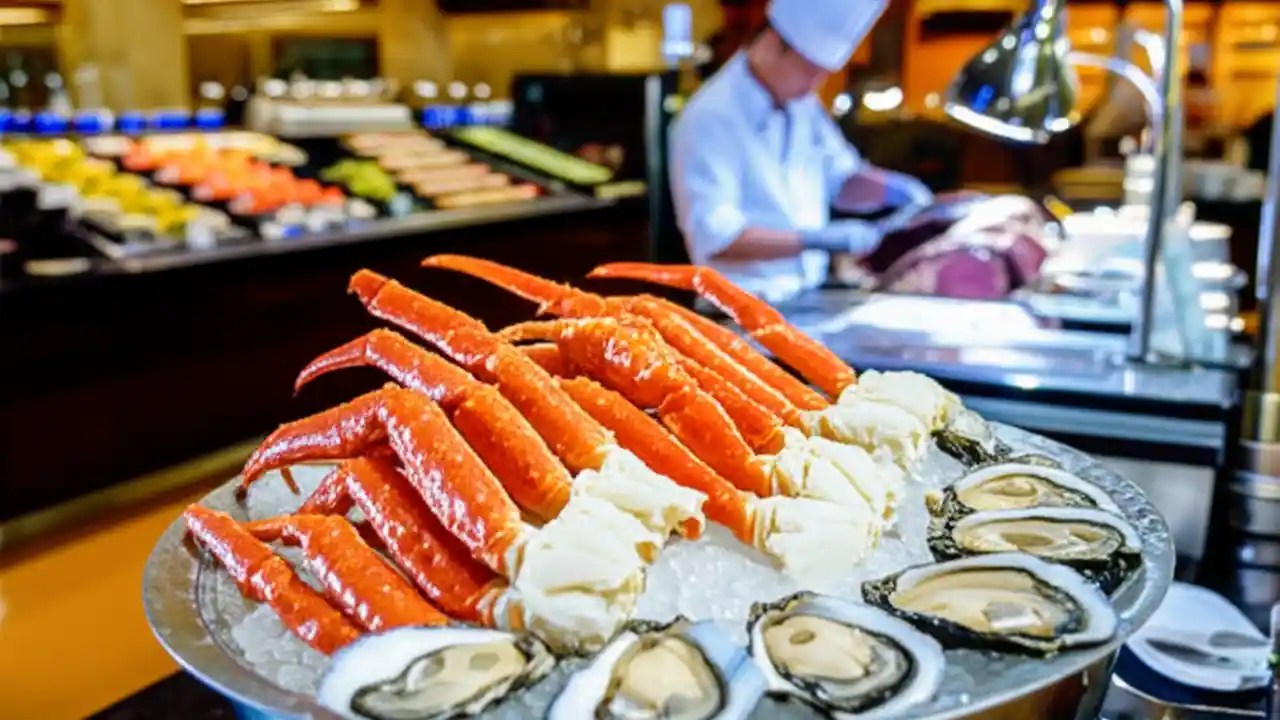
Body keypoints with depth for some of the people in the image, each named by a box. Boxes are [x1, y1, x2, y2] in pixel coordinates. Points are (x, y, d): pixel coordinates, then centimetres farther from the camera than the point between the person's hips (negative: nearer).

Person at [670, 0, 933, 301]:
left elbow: (841, 181, 20)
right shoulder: (710, 118, -16)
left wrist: (894, 189, 0)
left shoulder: (803, 106, 8)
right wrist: (818, 240, -26)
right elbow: (715, 239, -23)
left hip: (811, 297, 7)